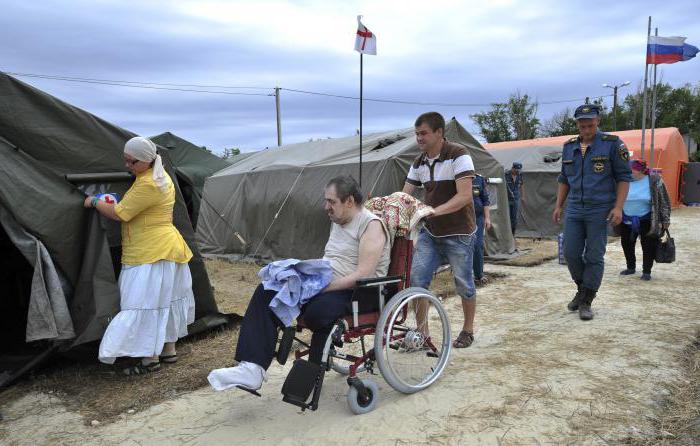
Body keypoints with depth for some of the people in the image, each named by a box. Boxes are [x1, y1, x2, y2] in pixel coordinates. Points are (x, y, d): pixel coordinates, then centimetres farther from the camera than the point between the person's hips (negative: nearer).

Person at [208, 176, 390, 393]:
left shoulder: (371, 225, -10)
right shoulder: (337, 221, 18)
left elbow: (363, 275, -19)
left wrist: (323, 287, -22)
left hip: (356, 293, -8)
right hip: (324, 286, 8)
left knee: (319, 310, -40)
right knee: (267, 292, -10)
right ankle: (252, 369, -19)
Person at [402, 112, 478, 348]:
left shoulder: (458, 155, -15)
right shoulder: (419, 163, 5)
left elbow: (464, 196, -24)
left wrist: (435, 211, -36)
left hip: (458, 233, -5)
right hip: (429, 232, 6)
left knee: (464, 284, 8)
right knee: (416, 280, -2)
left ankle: (468, 329, 28)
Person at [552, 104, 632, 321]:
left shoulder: (612, 144, -4)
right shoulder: (569, 147, 10)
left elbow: (624, 177, -4)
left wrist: (618, 207, -13)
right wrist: (558, 206, 13)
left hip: (600, 210, -4)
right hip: (574, 210, 4)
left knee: (594, 257, 1)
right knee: (571, 253, 3)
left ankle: (586, 302, 10)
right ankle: (582, 289, 27)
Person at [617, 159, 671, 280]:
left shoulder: (654, 180, -11)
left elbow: (664, 201, -4)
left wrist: (665, 220, -4)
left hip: (646, 222, -3)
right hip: (626, 221, 3)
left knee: (648, 246, -1)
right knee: (627, 244, 10)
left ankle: (646, 271, 13)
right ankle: (631, 267, 28)